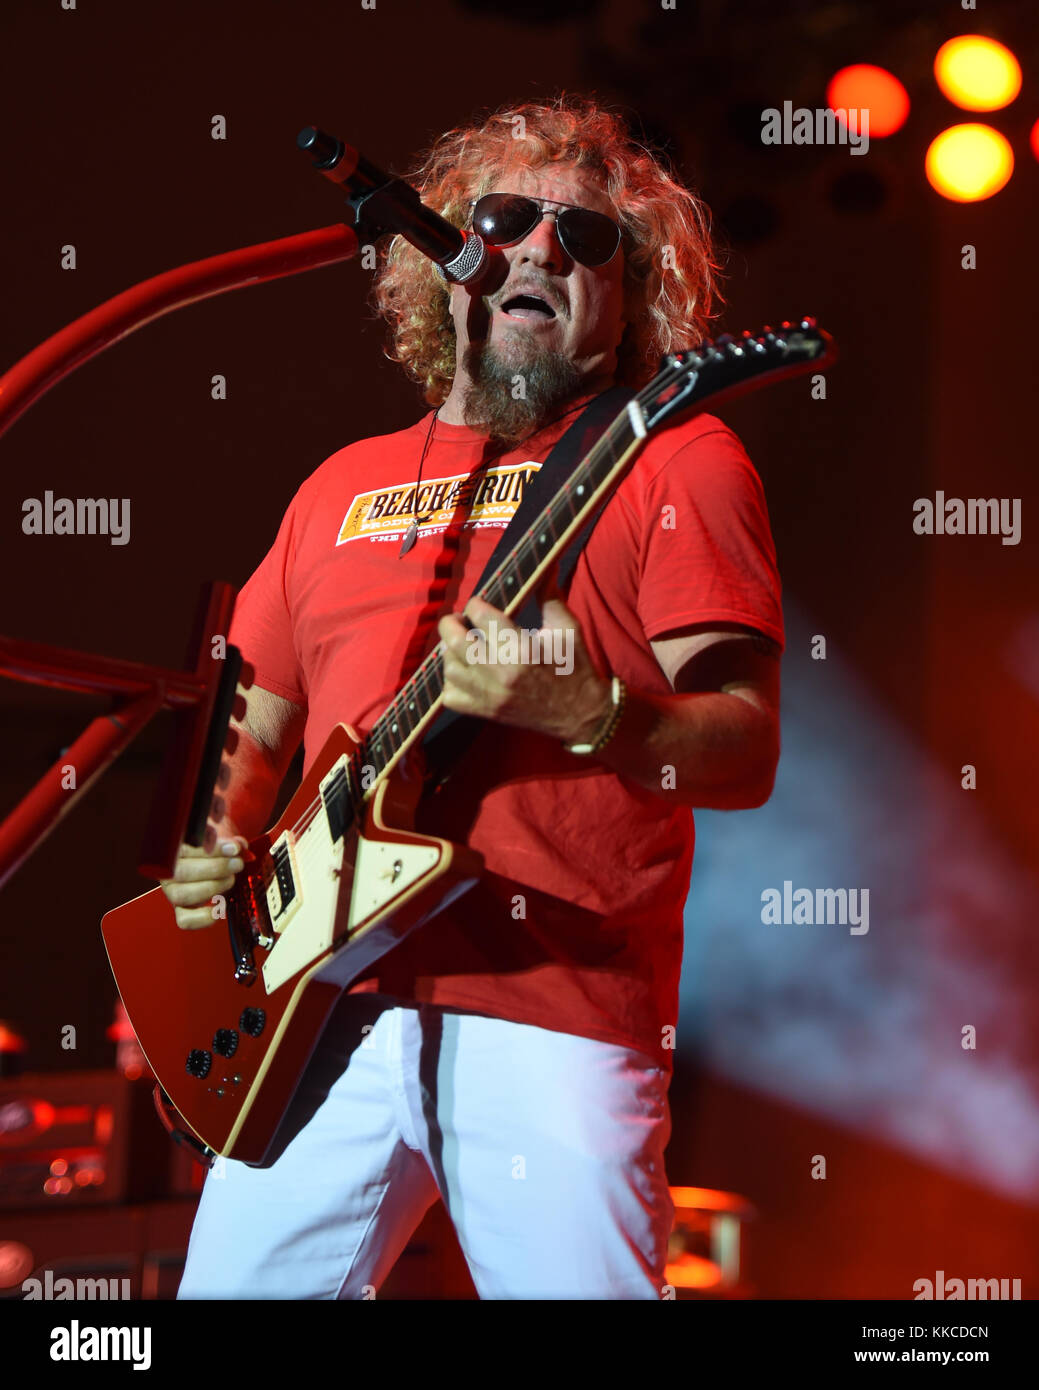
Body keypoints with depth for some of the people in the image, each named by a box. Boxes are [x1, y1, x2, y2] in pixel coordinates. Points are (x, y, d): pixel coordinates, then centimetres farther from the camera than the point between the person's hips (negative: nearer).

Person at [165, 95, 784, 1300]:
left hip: (554, 1016, -4)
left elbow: (746, 755, -5)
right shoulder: (343, 487, 20)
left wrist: (586, 715, -23)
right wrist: (214, 845, 6)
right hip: (322, 1009, 5)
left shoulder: (670, 458, 4)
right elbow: (257, 732, 26)